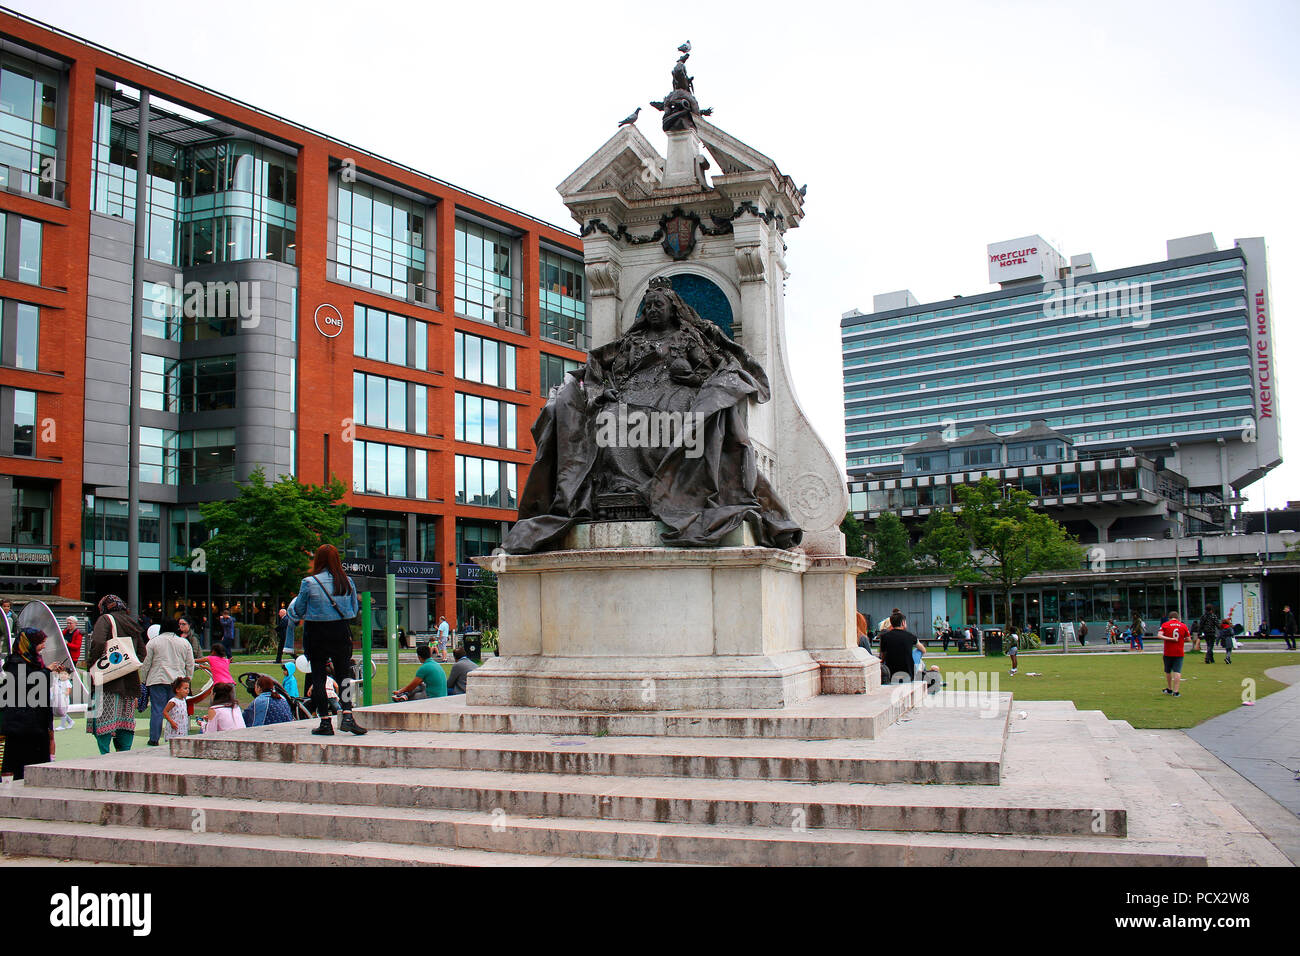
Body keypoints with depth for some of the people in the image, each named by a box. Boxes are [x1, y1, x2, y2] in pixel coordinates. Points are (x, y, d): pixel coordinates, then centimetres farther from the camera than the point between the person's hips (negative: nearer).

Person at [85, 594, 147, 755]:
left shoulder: (105, 619, -2)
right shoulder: (133, 623, 19)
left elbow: (98, 642, -19)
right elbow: (142, 651, 20)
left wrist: (92, 663, -8)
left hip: (108, 682, -7)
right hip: (129, 681, 7)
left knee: (102, 719, -5)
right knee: (125, 718, 10)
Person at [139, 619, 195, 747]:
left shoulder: (153, 642, 3)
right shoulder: (185, 643, 9)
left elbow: (145, 664, 2)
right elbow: (190, 665, 11)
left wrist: (143, 680, 11)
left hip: (157, 680, -2)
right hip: (178, 681, 2)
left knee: (157, 710, 1)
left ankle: (154, 739, 3)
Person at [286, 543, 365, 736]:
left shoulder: (309, 583, -9)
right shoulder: (347, 582, 0)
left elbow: (298, 611, 1)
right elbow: (354, 610, 8)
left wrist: (293, 620, 22)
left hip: (316, 633, -2)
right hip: (341, 633, 2)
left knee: (318, 677, 6)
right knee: (344, 674, 10)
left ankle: (325, 722, 5)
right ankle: (347, 716, -5)